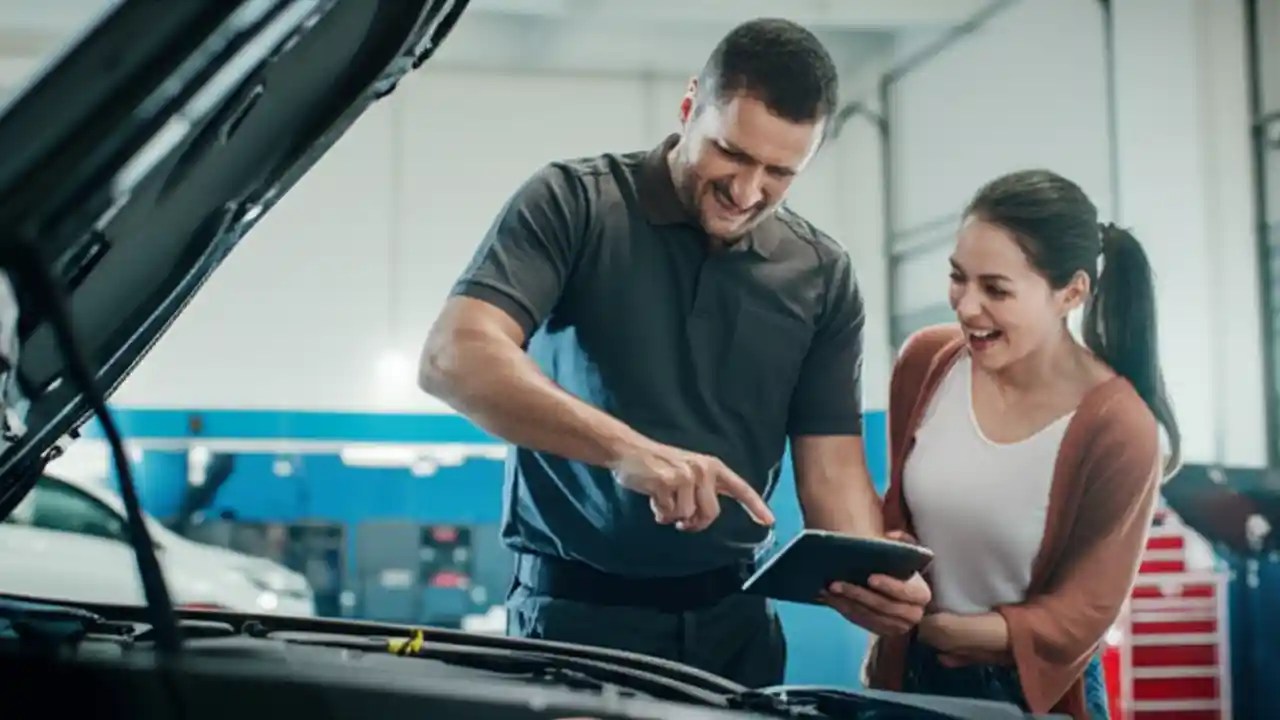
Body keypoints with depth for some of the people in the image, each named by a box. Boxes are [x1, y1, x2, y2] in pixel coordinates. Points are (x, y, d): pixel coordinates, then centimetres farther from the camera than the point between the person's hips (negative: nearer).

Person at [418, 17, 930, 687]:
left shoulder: (822, 275, 3)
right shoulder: (573, 203, -9)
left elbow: (831, 463, 2)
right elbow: (455, 357, -23)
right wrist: (627, 448, -36)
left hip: (734, 617, 4)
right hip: (574, 607, -4)